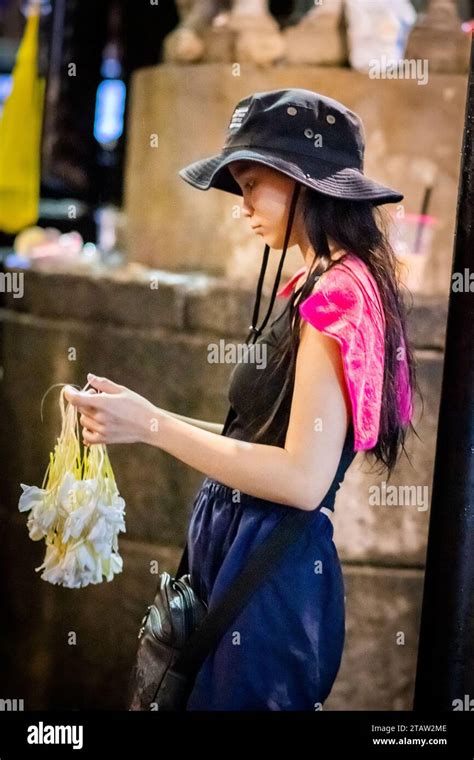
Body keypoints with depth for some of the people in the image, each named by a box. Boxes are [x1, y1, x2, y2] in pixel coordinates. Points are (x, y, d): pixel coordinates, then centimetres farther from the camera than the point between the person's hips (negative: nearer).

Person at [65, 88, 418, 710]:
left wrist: (153, 426, -19)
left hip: (269, 572, -9)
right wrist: (144, 419, 9)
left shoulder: (338, 293, -17)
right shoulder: (318, 285, 11)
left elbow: (303, 477, -23)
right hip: (243, 555, 9)